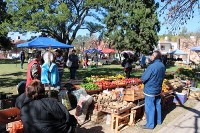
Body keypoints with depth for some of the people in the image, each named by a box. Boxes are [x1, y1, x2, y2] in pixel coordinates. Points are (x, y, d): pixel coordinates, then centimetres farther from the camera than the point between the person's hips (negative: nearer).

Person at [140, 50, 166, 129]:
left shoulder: (152, 66, -25)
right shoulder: (162, 66, 1)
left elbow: (143, 78, -20)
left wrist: (144, 81, 1)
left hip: (150, 90, -8)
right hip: (158, 90, 8)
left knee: (150, 108, 3)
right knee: (157, 105, 20)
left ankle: (150, 124, 13)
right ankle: (158, 120, 35)